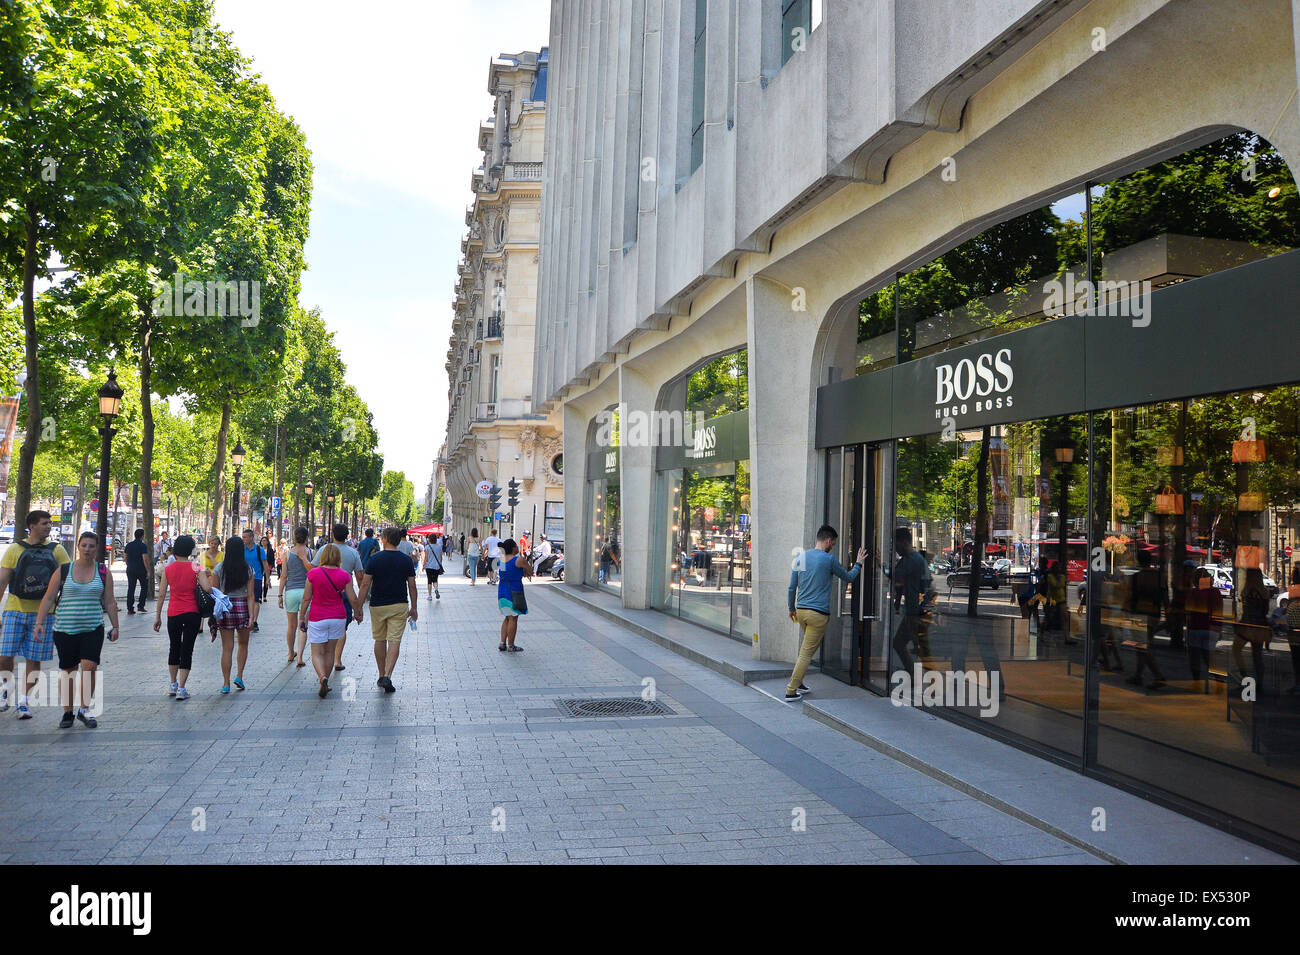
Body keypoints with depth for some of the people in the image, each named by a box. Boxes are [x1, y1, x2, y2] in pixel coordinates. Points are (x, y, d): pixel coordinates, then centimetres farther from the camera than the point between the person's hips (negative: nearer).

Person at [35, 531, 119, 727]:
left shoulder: (103, 572, 5)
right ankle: (67, 712, 19)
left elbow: (110, 602, 7)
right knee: (67, 671, 7)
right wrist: (39, 622, -4)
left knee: (89, 666, -15)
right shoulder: (63, 571, 3)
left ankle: (84, 709, -3)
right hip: (65, 629, 1)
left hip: (93, 629, 0)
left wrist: (115, 626, 3)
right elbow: (48, 598, 4)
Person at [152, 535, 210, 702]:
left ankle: (173, 685, 28)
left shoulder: (168, 569, 0)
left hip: (173, 614, 3)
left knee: (174, 648, 20)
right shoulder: (196, 568, -7)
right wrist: (209, 577, 5)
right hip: (192, 613, -2)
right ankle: (181, 689, 0)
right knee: (187, 650, 2)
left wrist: (158, 616, 7)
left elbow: (161, 594, 1)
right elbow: (207, 589, -17)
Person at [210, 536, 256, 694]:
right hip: (242, 606, 0)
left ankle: (226, 684, 5)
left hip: (224, 607, 0)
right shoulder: (248, 569, -3)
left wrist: (213, 612, 7)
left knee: (227, 647, 4)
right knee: (243, 644, 20)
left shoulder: (219, 568, -3)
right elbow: (251, 595, -6)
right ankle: (239, 676, 12)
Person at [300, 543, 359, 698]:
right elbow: (353, 599, -3)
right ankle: (325, 683, 20)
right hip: (338, 617, 2)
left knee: (317, 653, 4)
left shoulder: (313, 573, -9)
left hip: (317, 617, -2)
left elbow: (306, 598, -4)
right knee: (330, 651, 15)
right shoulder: (344, 575, -5)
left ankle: (322, 677, -20)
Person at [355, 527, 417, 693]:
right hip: (400, 605, 0)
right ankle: (387, 677, -14)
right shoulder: (406, 560, 0)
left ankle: (381, 676, 23)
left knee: (379, 640, 15)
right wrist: (413, 608, 13)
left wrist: (358, 608, 0)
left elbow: (365, 585, -6)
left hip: (378, 605, 0)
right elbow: (412, 586, 3)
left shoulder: (375, 559, -6)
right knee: (394, 641, -1)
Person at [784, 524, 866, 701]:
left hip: (801, 611, 7)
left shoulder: (800, 558, 8)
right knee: (807, 653, -1)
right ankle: (791, 690, 0)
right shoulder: (828, 559, -9)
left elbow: (791, 588, 11)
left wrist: (792, 609, 23)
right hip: (818, 613, -7)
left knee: (809, 648, 24)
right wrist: (858, 564, 23)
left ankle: (796, 682, 26)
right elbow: (848, 577, 7)